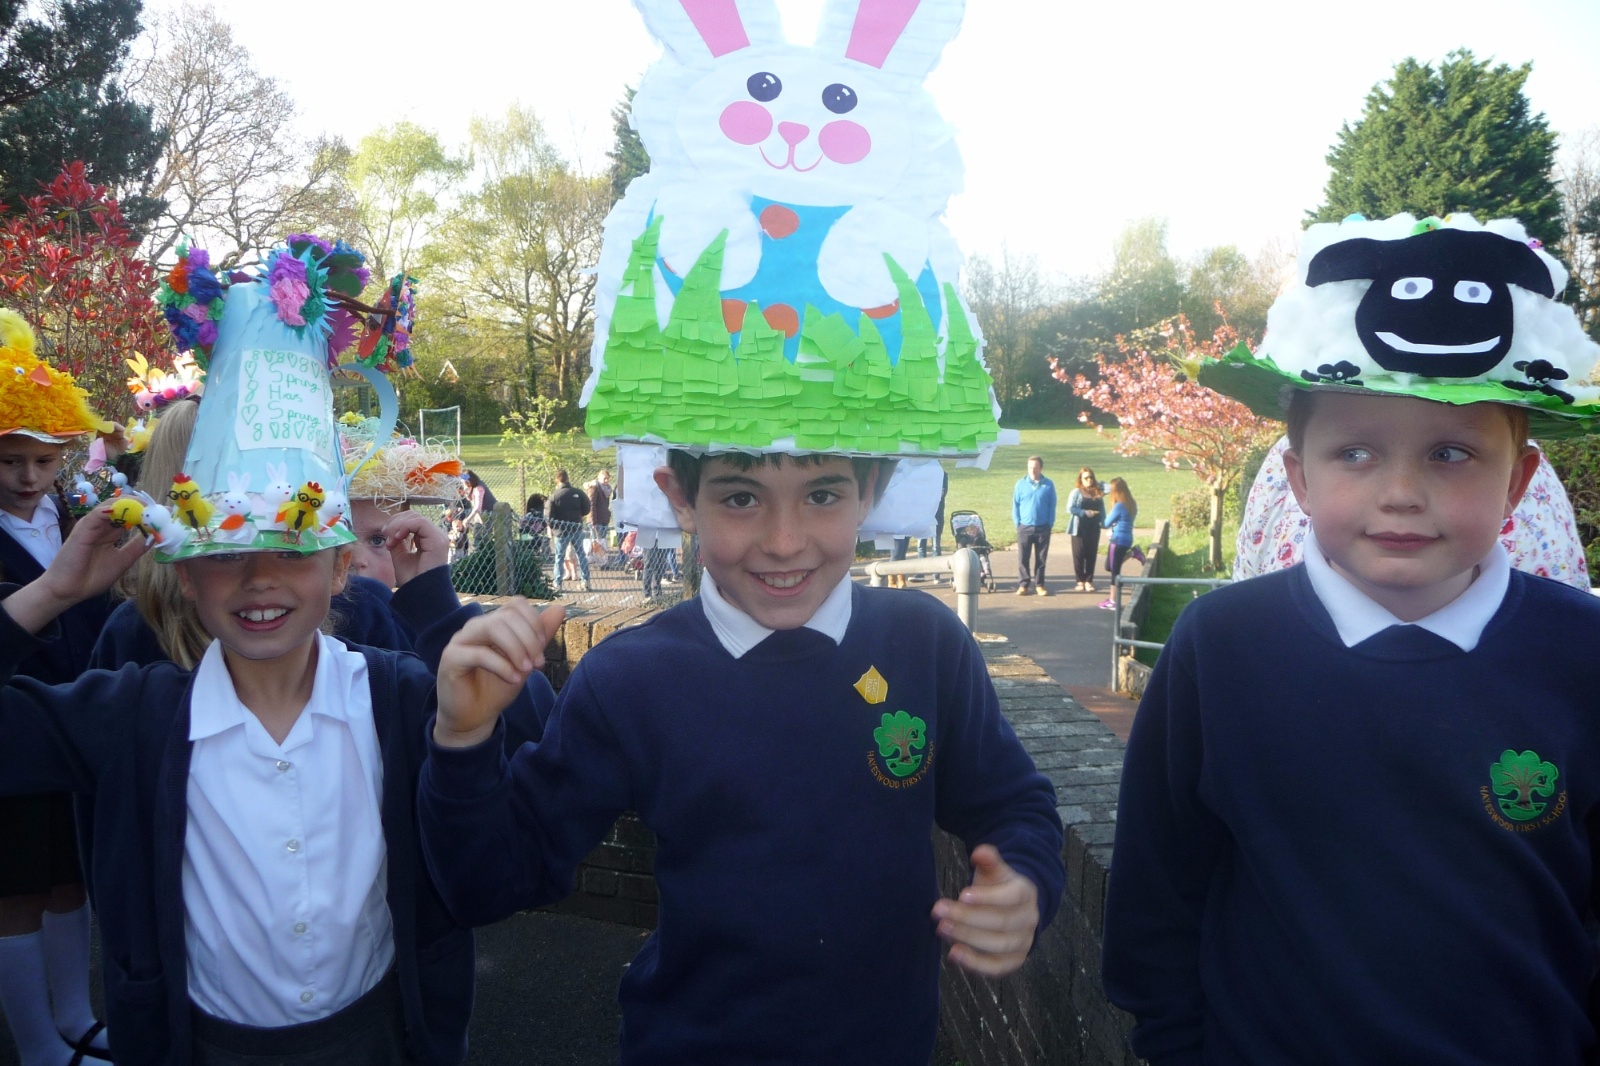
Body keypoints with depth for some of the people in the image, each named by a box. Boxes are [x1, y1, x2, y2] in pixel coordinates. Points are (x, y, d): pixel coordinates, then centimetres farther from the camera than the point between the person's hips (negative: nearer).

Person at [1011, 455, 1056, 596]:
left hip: (1043, 528, 0)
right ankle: (1023, 584, 10)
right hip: (1024, 527, 0)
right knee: (1023, 558, 1)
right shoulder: (1021, 484, 0)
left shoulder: (1049, 484, 0)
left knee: (1041, 558, 8)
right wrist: (1017, 523, -1)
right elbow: (1015, 505, 4)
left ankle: (1039, 584, 17)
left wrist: (1050, 523, -2)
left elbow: (1052, 506, 4)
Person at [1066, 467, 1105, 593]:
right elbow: (1070, 508, -13)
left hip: (1094, 529, 3)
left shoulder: (1098, 493, 8)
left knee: (1091, 555, 5)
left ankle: (1089, 581, 12)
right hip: (1079, 528, -3)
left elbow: (1102, 510, 11)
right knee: (1079, 555, 0)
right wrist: (1085, 512, -21)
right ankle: (1080, 581, 8)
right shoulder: (1076, 492, -4)